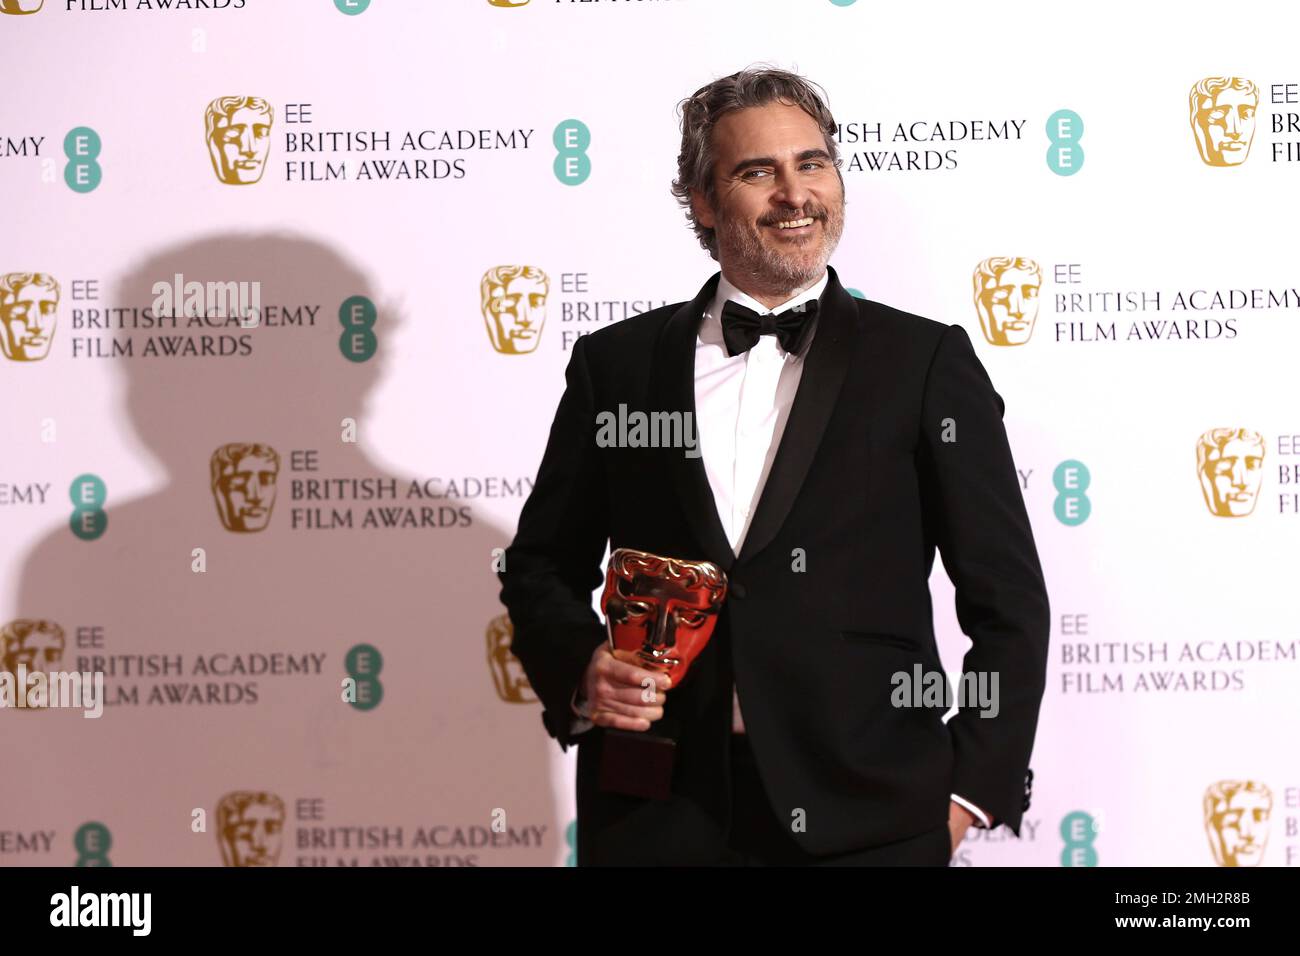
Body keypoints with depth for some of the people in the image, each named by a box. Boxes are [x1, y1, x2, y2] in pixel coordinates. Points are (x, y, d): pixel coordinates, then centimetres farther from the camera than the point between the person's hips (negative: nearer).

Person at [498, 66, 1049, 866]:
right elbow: (542, 565, 13)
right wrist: (581, 665, -6)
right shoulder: (615, 365, 7)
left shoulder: (926, 363, 2)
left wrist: (971, 791, -5)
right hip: (656, 817, 2)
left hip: (864, 821, -1)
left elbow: (1010, 604, 2)